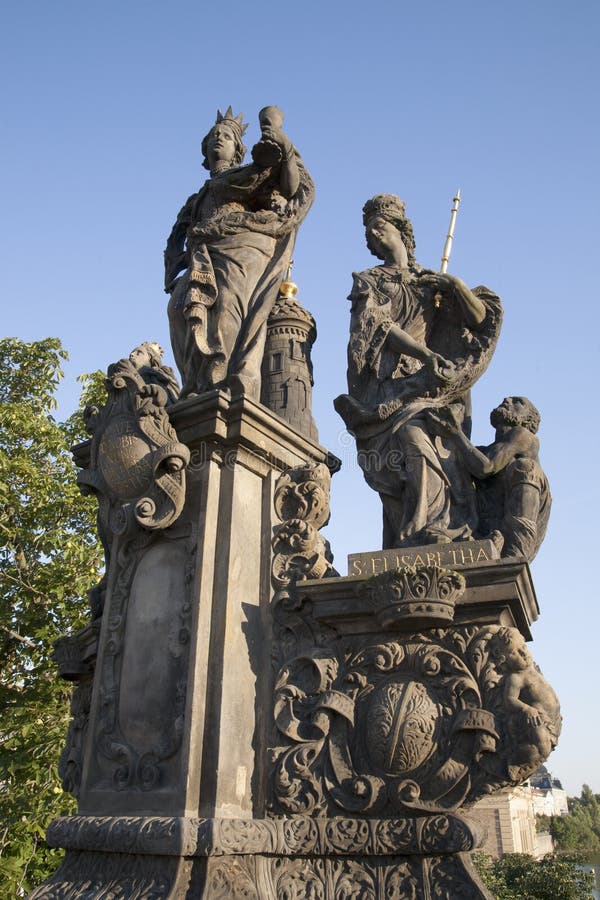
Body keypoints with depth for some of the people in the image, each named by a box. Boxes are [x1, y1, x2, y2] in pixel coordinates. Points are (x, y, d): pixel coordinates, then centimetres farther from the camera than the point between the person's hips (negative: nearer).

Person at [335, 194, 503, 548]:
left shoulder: (431, 281, 25)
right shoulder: (368, 282, 19)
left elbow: (481, 318, 18)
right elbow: (376, 325, -1)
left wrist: (456, 286, -1)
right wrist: (427, 355, -14)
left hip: (425, 383, 2)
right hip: (385, 385, -2)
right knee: (412, 439, -27)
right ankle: (421, 539, -34)